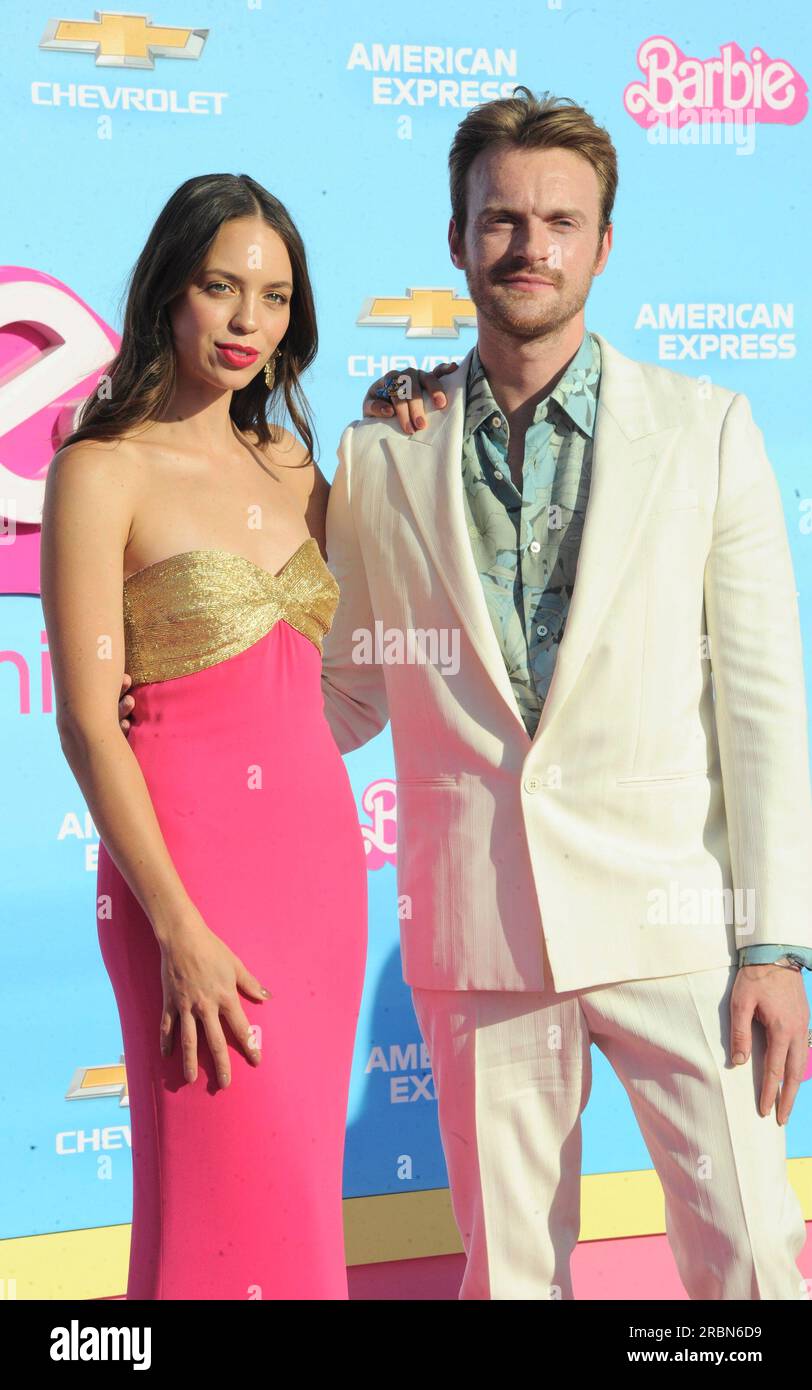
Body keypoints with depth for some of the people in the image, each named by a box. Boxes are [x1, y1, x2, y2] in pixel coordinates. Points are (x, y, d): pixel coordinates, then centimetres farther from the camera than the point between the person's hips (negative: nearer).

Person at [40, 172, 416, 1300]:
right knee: (229, 1208, 0)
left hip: (320, 852, 6)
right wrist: (179, 929, -17)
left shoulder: (293, 464, 12)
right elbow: (86, 723, -11)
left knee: (300, 1188, 13)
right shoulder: (103, 471, -7)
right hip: (190, 857, -6)